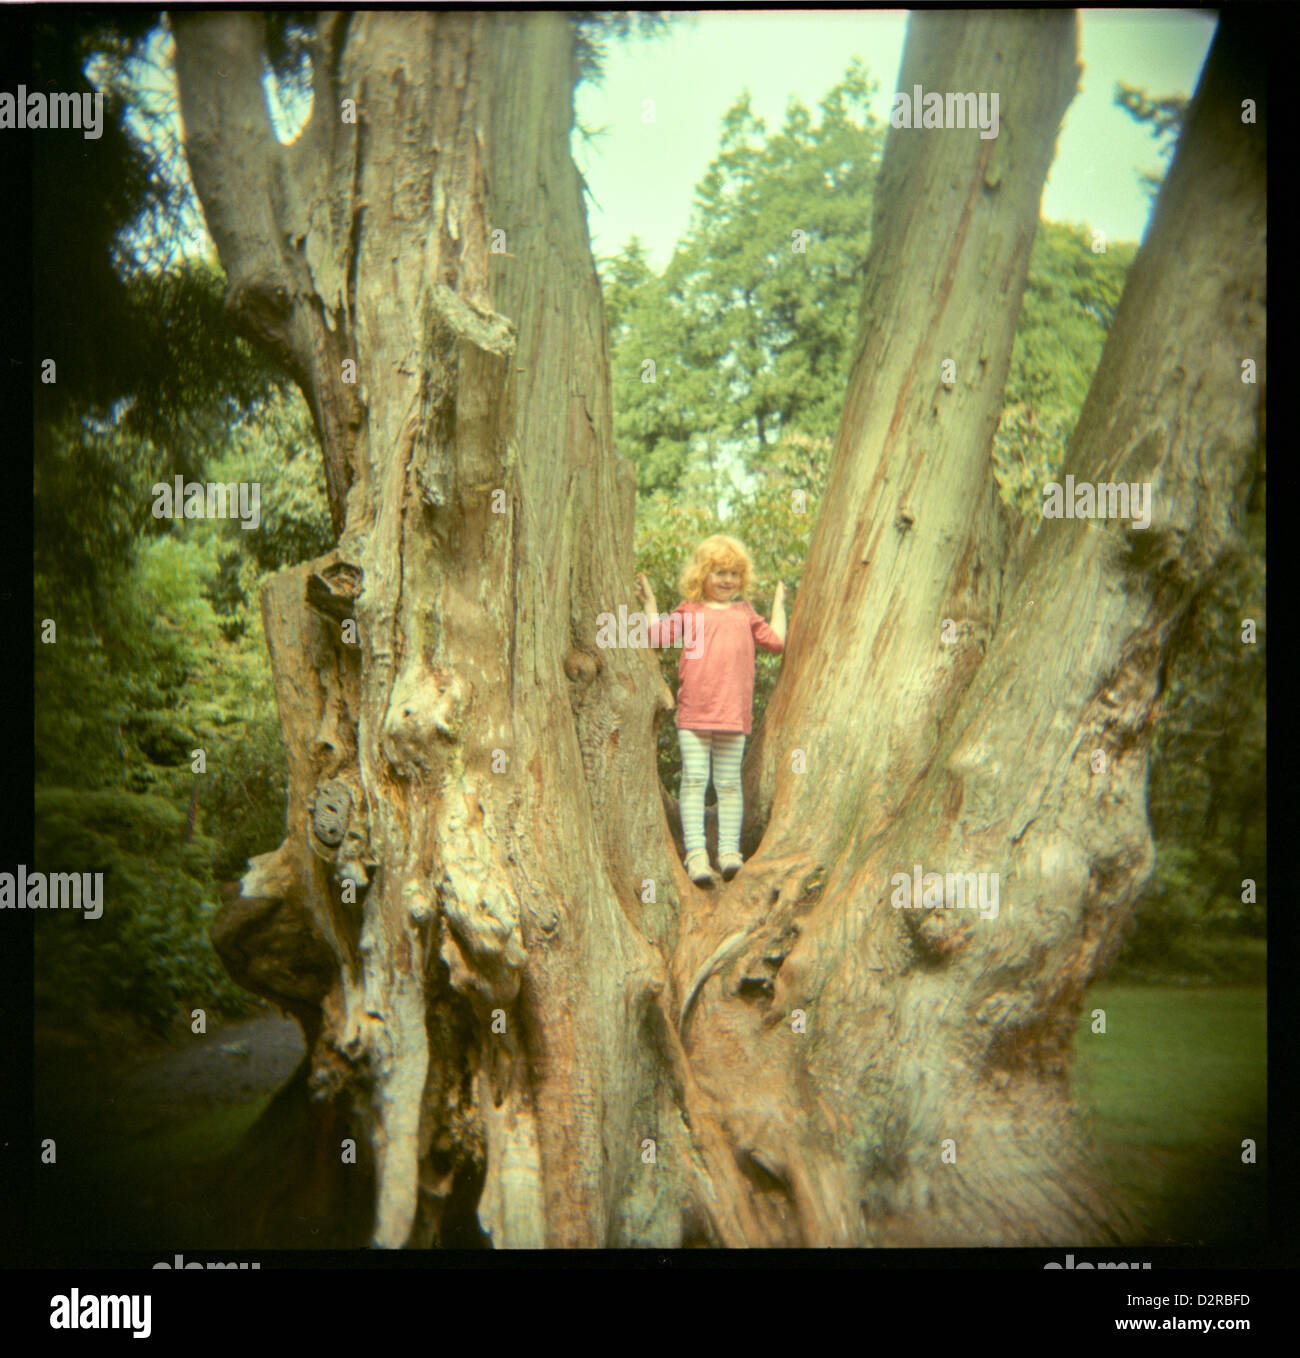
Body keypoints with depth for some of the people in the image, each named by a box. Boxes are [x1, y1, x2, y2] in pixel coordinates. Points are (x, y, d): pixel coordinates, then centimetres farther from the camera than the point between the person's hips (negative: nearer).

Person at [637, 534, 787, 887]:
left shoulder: (744, 613, 19)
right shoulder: (690, 610, 11)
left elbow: (776, 642, 18)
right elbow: (660, 636, 3)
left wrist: (779, 605, 26)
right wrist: (649, 602, 7)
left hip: (733, 712, 2)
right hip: (693, 711, -2)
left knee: (729, 783, 4)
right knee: (693, 779, -6)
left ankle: (729, 850, 6)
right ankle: (695, 851, -7)